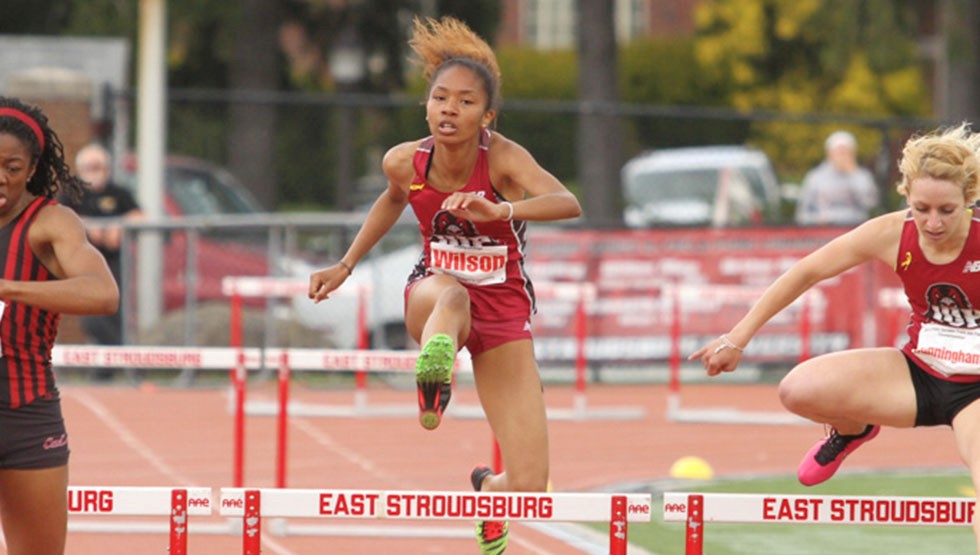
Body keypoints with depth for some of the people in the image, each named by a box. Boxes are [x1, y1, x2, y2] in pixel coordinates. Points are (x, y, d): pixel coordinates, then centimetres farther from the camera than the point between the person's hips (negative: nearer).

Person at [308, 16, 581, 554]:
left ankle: (488, 487, 30)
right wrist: (346, 265, 15)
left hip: (504, 309, -1)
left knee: (528, 486, -5)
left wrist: (500, 210, -56)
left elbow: (567, 203, -41)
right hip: (433, 294, 1)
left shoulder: (502, 157, -22)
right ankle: (434, 362, -70)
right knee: (451, 296, -41)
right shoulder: (404, 162, -12)